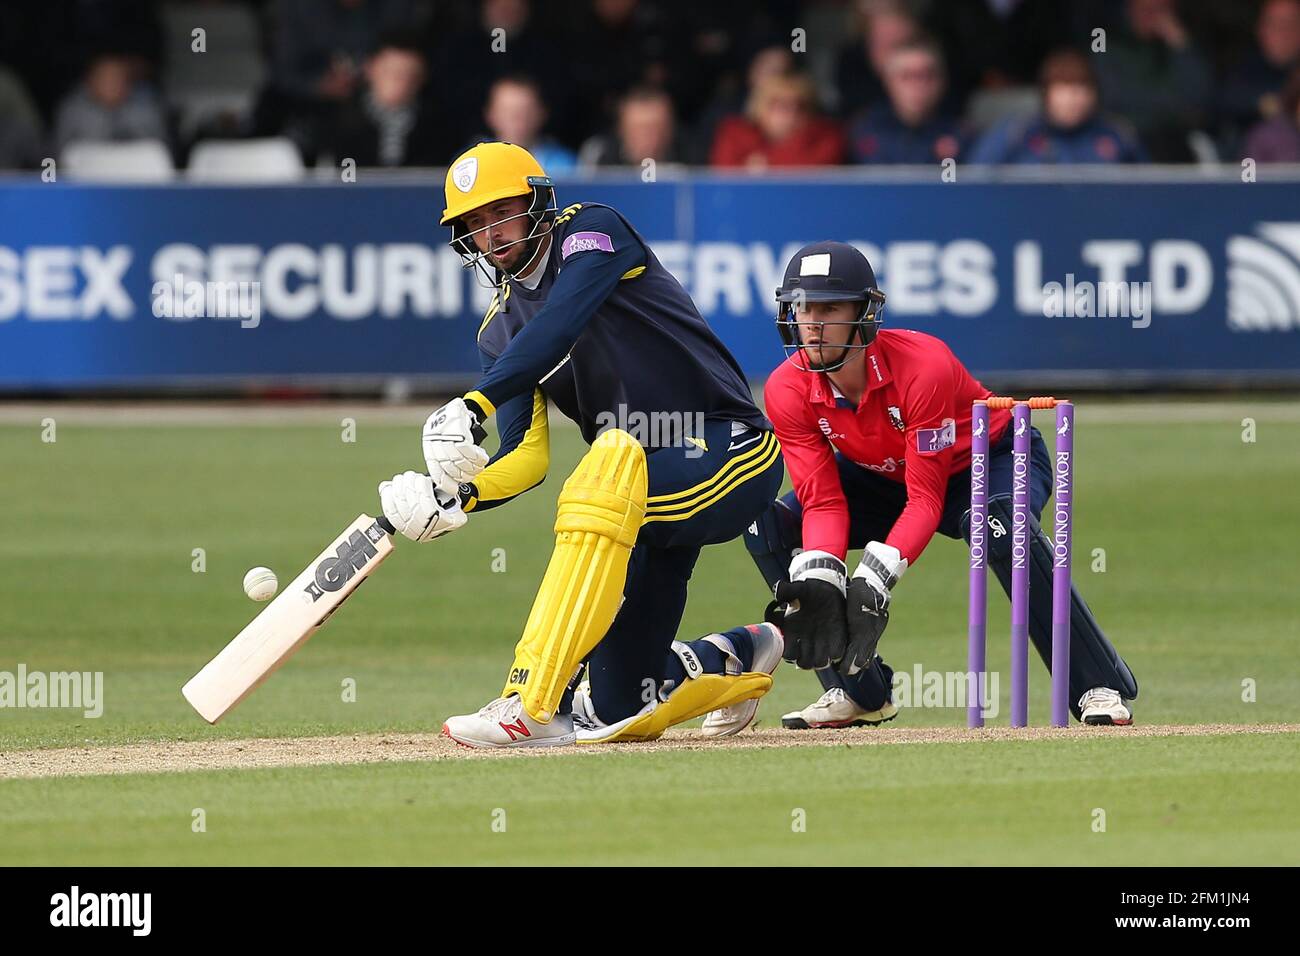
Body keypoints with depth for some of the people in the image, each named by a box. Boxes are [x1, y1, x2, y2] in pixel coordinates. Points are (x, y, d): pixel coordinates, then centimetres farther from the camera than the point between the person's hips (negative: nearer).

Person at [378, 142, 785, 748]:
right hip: (654, 486, 8)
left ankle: (533, 705, -42)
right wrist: (457, 499, -17)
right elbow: (526, 458, 4)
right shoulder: (501, 329, 12)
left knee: (612, 467, -41)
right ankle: (736, 658, 34)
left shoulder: (591, 232, -6)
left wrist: (474, 406, -38)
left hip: (732, 453, -7)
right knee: (622, 714, -1)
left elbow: (560, 326, -26)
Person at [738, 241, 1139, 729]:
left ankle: (1099, 688, -33)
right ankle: (859, 693, -4)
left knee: (995, 521, -40)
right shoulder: (788, 391, -21)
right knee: (768, 527, -15)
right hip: (882, 479, 6)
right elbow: (823, 501, -21)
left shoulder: (923, 366, -35)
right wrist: (816, 577, -40)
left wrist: (874, 577, -46)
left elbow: (926, 500, -34)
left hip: (993, 457, -5)